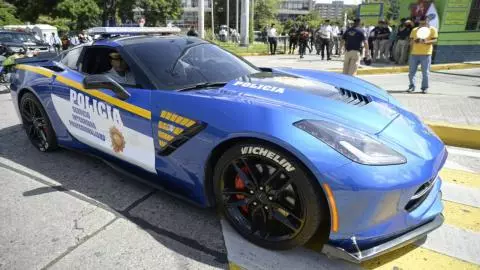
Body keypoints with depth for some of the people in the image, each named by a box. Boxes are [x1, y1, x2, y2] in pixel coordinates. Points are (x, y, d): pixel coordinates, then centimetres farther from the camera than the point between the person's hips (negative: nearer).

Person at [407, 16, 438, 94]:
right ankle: (412, 86, 13)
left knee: (425, 72, -2)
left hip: (426, 54, -3)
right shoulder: (414, 30, 14)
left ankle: (425, 87, 7)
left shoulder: (432, 29, 5)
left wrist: (426, 41, -23)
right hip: (414, 53, 3)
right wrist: (414, 41, -9)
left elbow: (435, 40, -4)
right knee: (411, 71, 2)